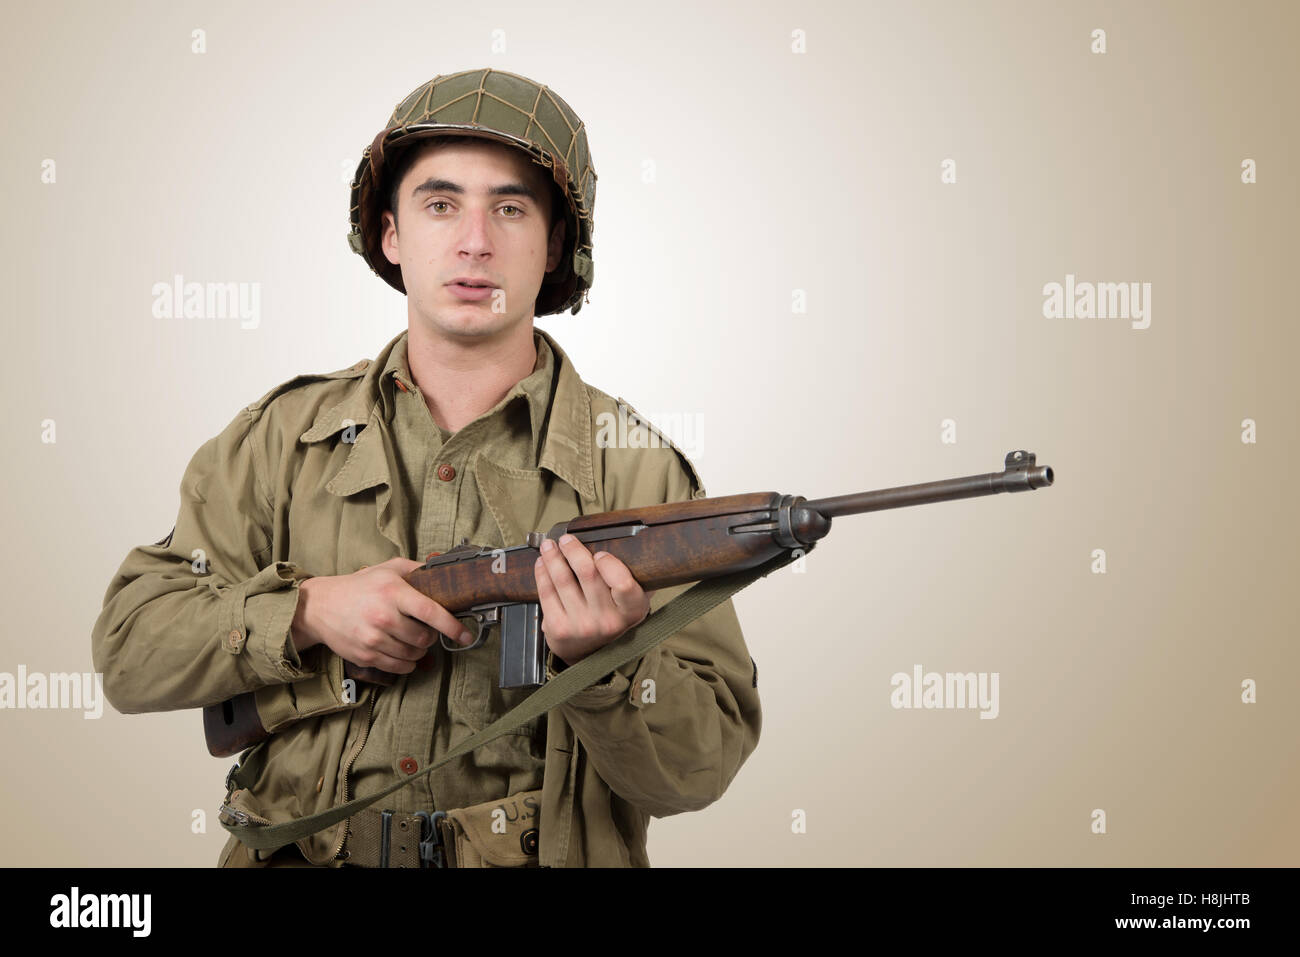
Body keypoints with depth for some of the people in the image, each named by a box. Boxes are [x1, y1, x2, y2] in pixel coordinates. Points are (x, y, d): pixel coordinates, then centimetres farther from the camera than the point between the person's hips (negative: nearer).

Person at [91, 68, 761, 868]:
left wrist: (602, 661, -22)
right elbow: (129, 649, 5)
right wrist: (308, 611, -9)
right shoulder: (283, 437, 7)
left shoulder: (636, 469, -1)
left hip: (542, 862, -1)